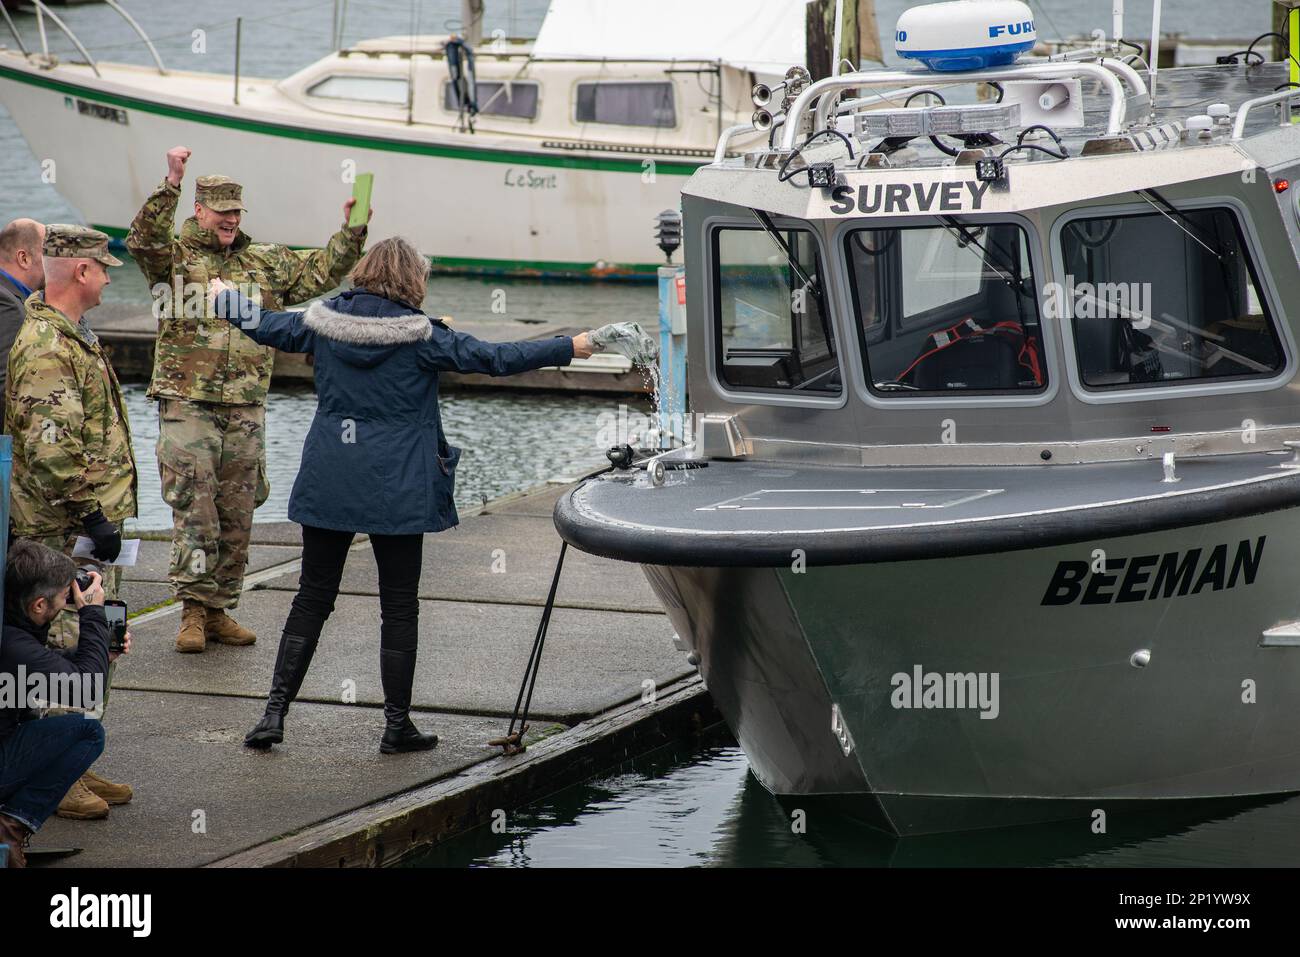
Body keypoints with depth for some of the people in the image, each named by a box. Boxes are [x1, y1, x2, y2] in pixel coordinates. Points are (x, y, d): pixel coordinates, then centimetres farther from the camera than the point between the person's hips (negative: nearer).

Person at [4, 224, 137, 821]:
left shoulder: (69, 336, 16)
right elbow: (51, 447, -26)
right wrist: (91, 515, -24)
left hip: (89, 524, 11)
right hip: (64, 531, -11)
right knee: (68, 650, -6)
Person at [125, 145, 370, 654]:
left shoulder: (267, 263, 15)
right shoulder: (174, 257, 1)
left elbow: (322, 271, 18)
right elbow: (143, 239, -19)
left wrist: (351, 231, 4)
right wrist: (171, 184, -30)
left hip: (246, 410, 5)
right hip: (188, 406, -5)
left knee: (237, 516, 7)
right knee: (194, 511, -10)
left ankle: (219, 610, 14)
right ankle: (193, 610, -7)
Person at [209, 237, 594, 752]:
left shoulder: (323, 323, 2)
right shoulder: (419, 336, -11)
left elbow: (264, 325, 18)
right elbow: (493, 357, -12)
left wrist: (223, 298, 39)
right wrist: (571, 347, -8)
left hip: (327, 486, 4)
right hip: (396, 491, -4)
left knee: (313, 597, 11)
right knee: (399, 605, 6)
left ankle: (274, 712, 5)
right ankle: (397, 724, 10)